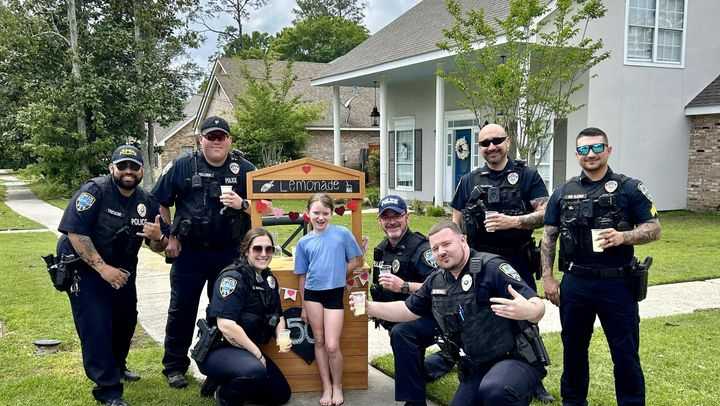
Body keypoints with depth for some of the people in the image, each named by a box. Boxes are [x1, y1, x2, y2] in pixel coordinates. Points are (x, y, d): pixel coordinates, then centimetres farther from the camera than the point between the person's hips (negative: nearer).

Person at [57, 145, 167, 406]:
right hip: (83, 267, -6)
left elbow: (158, 247, 0)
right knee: (96, 326, -10)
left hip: (122, 269, 7)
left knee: (126, 319, 18)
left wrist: (157, 236, -25)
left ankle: (117, 366, 42)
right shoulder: (94, 191, -20)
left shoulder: (146, 202, -4)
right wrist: (102, 268, -30)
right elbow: (75, 233, -27)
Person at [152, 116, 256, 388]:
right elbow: (160, 204, 3)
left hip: (230, 253, 1)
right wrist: (169, 237, -1)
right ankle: (174, 367, 21)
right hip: (189, 252, -1)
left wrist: (242, 204, -17)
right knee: (182, 309, 7)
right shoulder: (182, 167, -3)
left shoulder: (245, 170, -1)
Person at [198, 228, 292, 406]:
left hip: (248, 351, 8)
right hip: (218, 350, -8)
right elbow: (225, 325, -29)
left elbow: (278, 316, 14)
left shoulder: (269, 279, 4)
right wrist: (258, 354, -21)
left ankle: (228, 383, 21)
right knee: (255, 371, -37)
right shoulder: (232, 277, -21)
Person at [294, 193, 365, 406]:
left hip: (335, 293, -3)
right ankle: (326, 387, 23)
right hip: (312, 293, 3)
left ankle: (337, 386, 18)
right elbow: (302, 276, 9)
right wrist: (303, 307, 11)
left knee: (332, 346, -5)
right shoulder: (304, 242, 3)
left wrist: (336, 273, -6)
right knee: (319, 341, 10)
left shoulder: (343, 233, -5)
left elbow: (358, 261, 2)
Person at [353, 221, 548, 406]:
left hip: (516, 360, -7)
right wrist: (368, 307, 8)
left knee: (493, 390, -37)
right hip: (476, 369, 7)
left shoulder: (491, 267, -14)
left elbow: (538, 307, -19)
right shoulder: (436, 281, 7)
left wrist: (528, 311, -43)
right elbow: (407, 310, 19)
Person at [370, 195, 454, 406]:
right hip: (399, 319, 9)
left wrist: (404, 286, -35)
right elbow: (380, 287, 23)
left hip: (428, 317, -9)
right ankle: (447, 359, 52)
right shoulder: (381, 250, 6)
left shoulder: (420, 247, -19)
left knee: (401, 333, -37)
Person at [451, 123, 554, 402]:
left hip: (518, 262, -2)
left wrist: (513, 221, -22)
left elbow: (544, 213, -7)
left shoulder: (527, 176, 1)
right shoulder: (469, 181, 8)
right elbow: (455, 223, 11)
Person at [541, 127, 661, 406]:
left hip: (617, 283, -3)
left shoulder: (630, 189, -1)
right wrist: (547, 278, 2)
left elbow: (654, 229, -2)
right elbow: (549, 237, 9)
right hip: (575, 283, 3)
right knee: (573, 348, 16)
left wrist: (623, 237, -20)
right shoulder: (563, 193, 7)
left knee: (626, 353, 4)